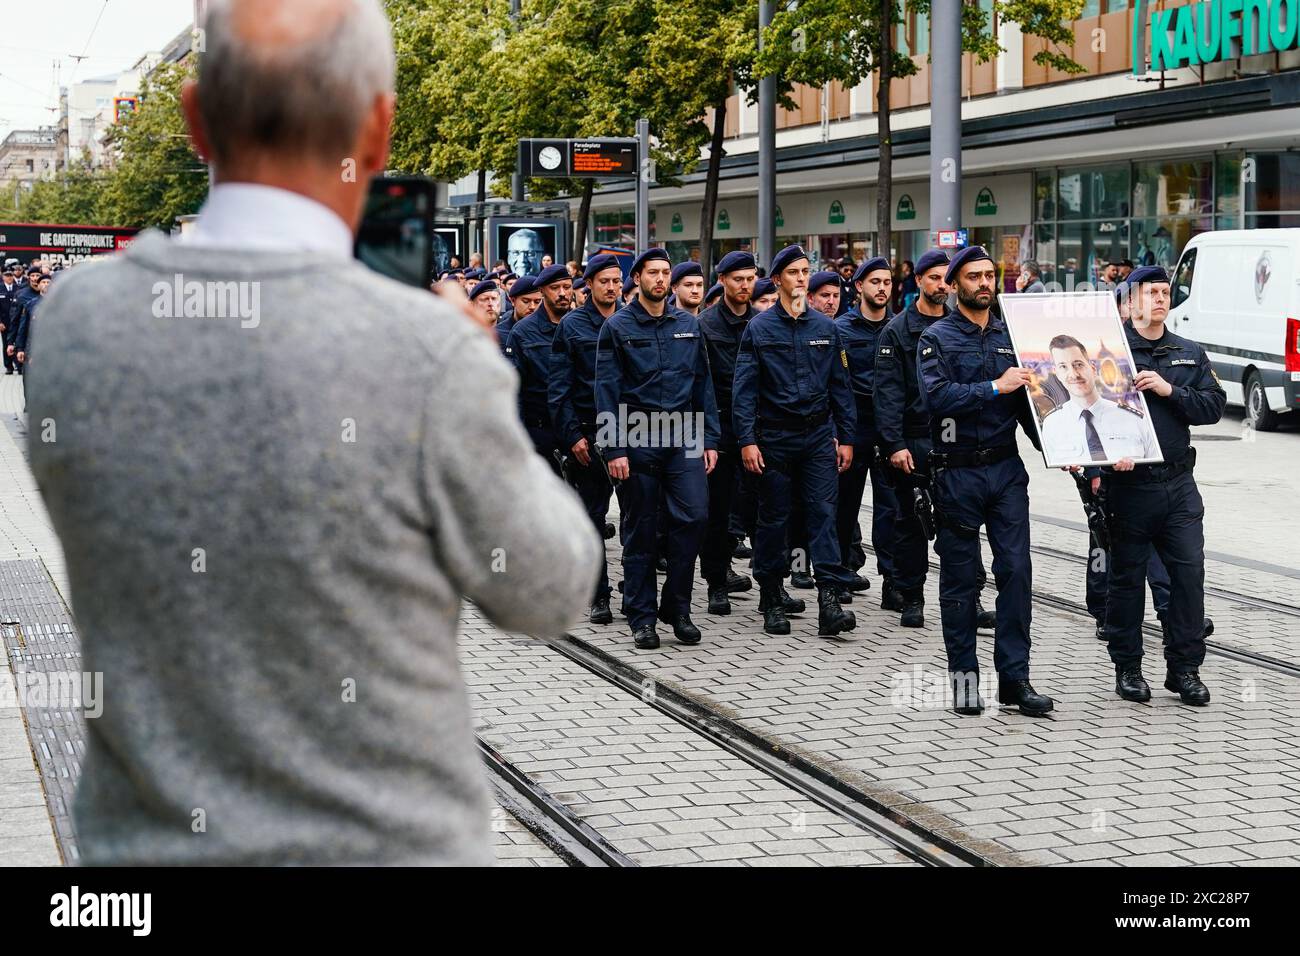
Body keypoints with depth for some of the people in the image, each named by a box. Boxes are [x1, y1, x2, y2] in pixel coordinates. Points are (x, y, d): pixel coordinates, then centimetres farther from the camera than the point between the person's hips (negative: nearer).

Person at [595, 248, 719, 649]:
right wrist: (614, 449, -11)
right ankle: (642, 617, 12)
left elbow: (703, 384, 13)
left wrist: (709, 439, 6)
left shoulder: (689, 326, 11)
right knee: (640, 530, 4)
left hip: (685, 438, 3)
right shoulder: (618, 327, 0)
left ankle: (677, 607, 6)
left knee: (694, 516, -8)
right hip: (638, 441, -3)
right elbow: (607, 391, -4)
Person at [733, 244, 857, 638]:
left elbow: (840, 385, 10)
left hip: (819, 436, 2)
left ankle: (830, 603, -11)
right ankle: (771, 601, 16)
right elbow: (744, 388, -4)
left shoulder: (825, 326, 8)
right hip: (774, 438, -2)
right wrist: (746, 440, -12)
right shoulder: (759, 328, -1)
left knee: (824, 514, -6)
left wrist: (846, 437, 6)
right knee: (773, 520, 5)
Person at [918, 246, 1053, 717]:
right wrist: (995, 387, -21)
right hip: (957, 471, -4)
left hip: (1006, 467, 4)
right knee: (960, 577, 4)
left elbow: (1025, 402, 14)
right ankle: (964, 675, 13)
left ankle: (1015, 677, 3)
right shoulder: (937, 338, -2)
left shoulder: (1010, 335, 12)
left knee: (1016, 569, -2)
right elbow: (937, 396, -17)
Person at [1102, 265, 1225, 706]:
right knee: (1127, 576, 5)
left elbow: (1214, 405, 5)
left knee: (1189, 571, -1)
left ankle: (1184, 668, 9)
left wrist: (1170, 391, -9)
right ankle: (1127, 668, 17)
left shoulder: (1190, 354, 12)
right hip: (1128, 483, -3)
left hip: (1178, 483, 4)